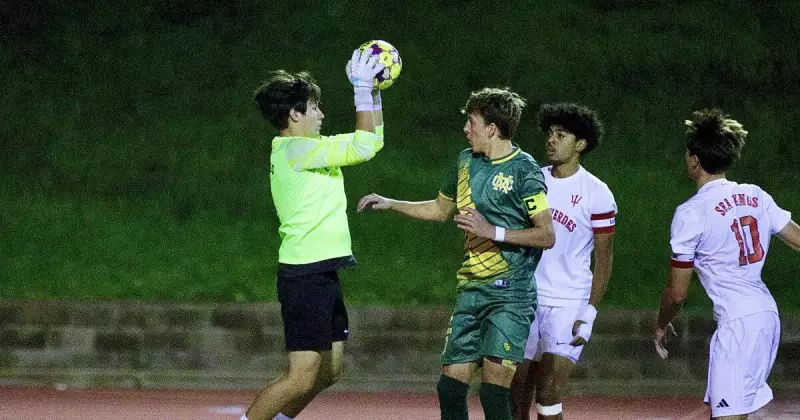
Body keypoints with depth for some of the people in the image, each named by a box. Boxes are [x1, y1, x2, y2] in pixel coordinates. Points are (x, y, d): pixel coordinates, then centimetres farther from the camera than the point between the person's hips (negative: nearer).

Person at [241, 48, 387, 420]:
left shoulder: (302, 149, 15)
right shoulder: (296, 149, -13)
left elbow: (370, 140, 22)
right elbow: (363, 146, -17)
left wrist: (373, 92, 14)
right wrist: (362, 89, -11)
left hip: (324, 274, 10)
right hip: (306, 275, -10)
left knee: (328, 371, 14)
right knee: (301, 377, -11)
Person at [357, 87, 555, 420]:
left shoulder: (524, 170, -9)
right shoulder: (467, 161, 13)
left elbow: (547, 235, -12)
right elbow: (440, 209, 31)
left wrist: (493, 232, -19)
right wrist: (389, 204, 25)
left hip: (510, 292, -7)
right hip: (471, 290, 7)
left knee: (494, 382, -18)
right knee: (450, 384, 3)